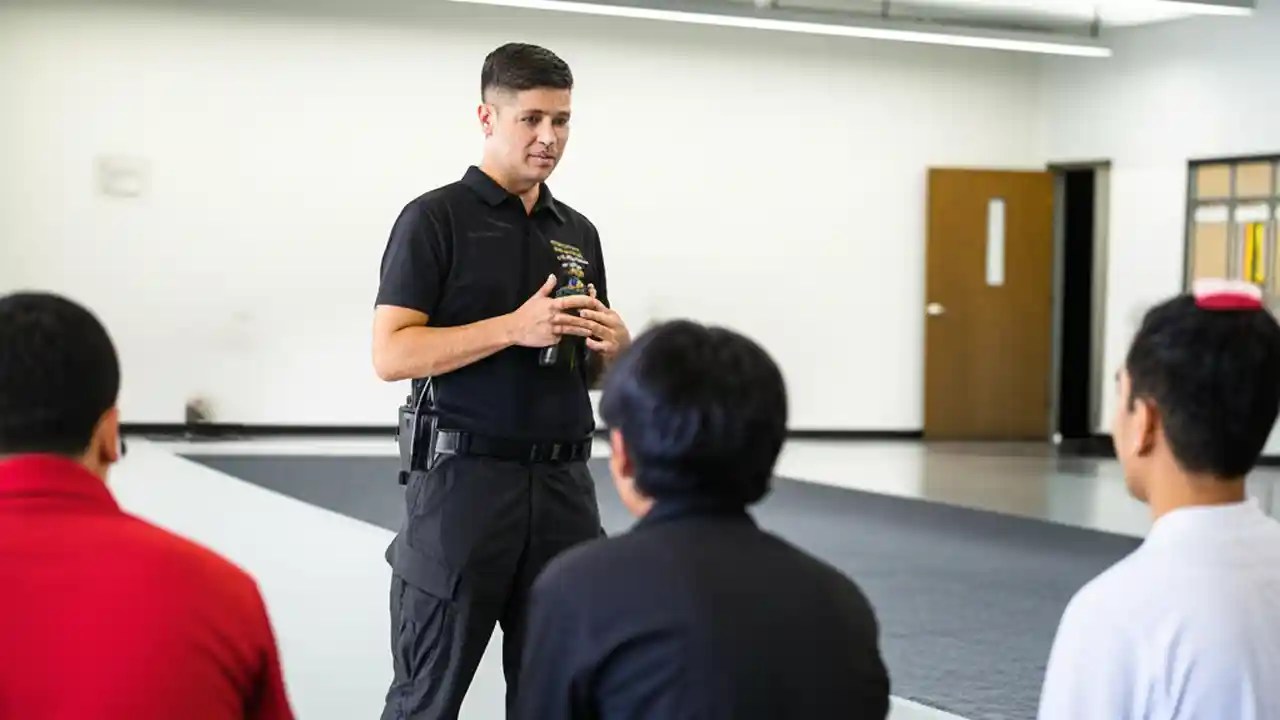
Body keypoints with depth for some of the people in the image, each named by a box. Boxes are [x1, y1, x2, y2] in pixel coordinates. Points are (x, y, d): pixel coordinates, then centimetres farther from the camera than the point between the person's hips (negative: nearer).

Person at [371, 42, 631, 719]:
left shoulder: (579, 233, 13)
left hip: (562, 486, 6)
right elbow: (392, 354, -13)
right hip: (463, 481, -5)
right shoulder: (436, 218, -4)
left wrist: (614, 344, -4)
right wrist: (514, 327, -21)